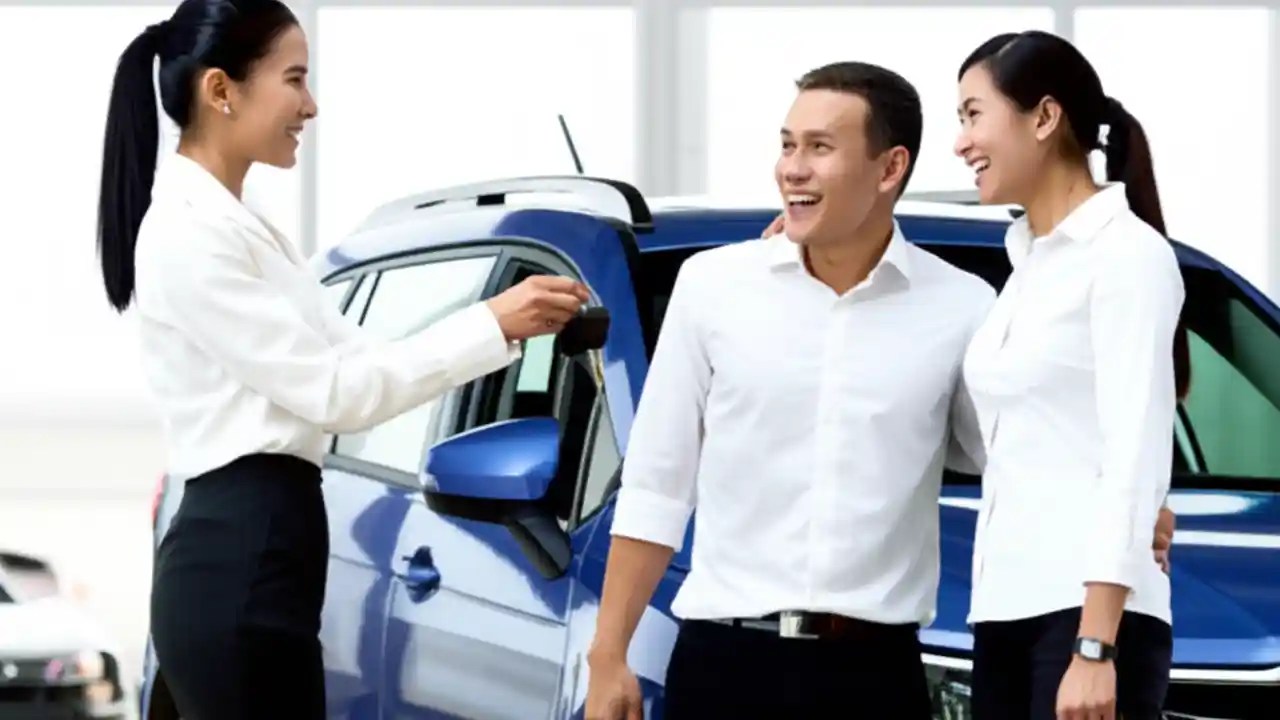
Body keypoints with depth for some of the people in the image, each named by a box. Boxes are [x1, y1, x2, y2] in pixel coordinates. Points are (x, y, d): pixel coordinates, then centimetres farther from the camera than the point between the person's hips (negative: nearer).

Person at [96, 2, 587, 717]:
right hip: (240, 568, -10)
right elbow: (333, 390, -14)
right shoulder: (190, 232, -14)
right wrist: (494, 324, -10)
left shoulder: (234, 227, 18)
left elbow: (351, 356, 17)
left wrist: (512, 327, 7)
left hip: (251, 557, 10)